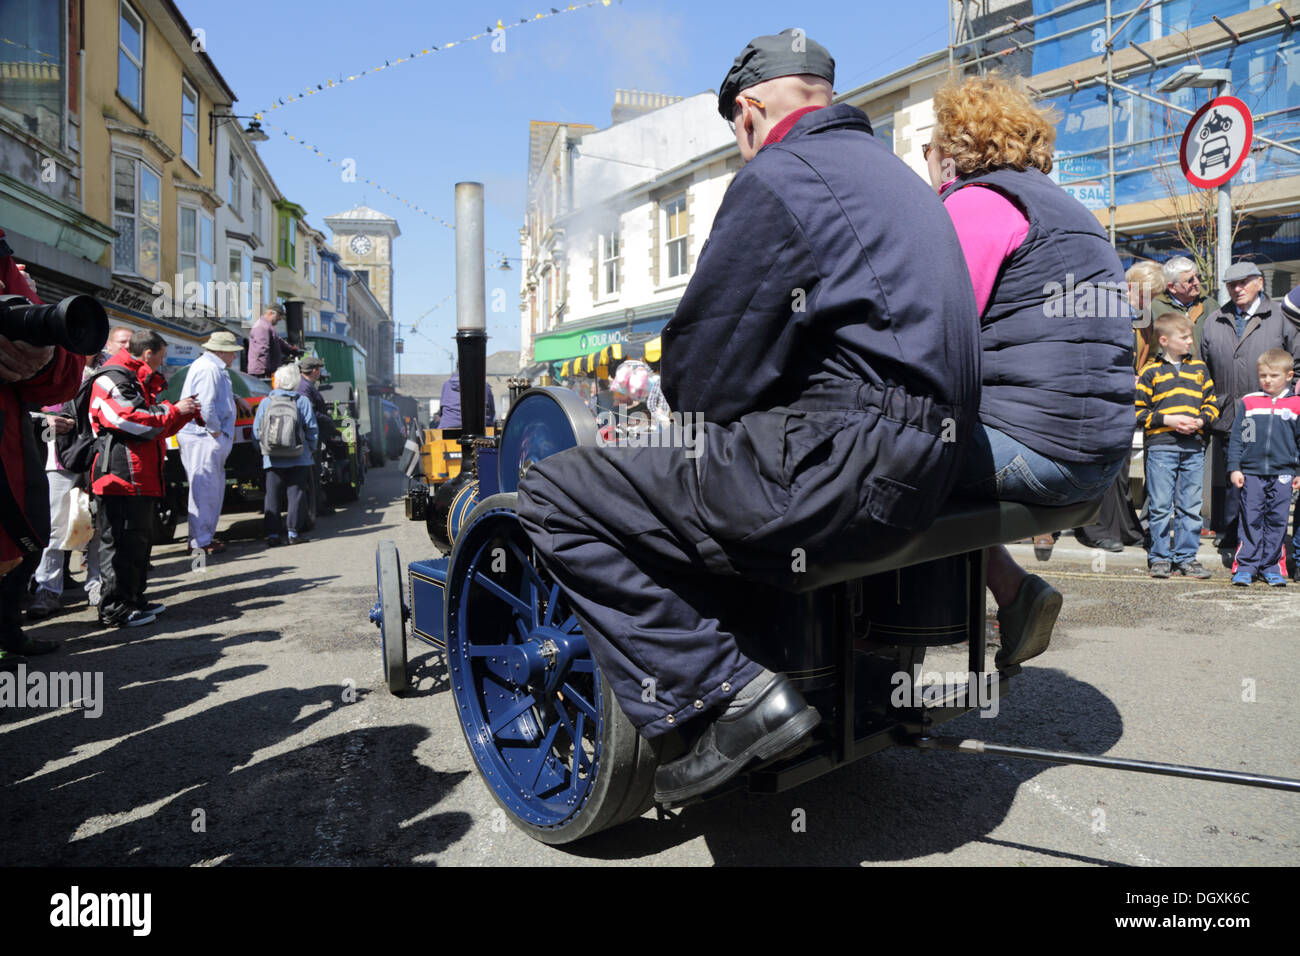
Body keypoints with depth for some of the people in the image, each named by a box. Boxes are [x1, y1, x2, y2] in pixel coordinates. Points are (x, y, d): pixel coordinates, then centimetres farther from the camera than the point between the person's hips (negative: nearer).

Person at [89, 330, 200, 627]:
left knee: (140, 539, 15)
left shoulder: (140, 381, 24)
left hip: (141, 477, 11)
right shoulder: (114, 379, -8)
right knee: (121, 542, -7)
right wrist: (174, 411, -11)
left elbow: (157, 427, 26)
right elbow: (130, 420, -21)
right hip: (121, 476, -11)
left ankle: (133, 600, 25)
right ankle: (114, 609, -1)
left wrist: (186, 412, 15)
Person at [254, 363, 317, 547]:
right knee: (296, 494, 4)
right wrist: (310, 449, 11)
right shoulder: (302, 401, -1)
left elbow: (256, 430, 4)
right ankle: (294, 533, 3)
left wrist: (265, 447, 17)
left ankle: (273, 533, 5)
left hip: (272, 460, 1)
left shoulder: (265, 402, 3)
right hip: (298, 459, -1)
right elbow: (311, 429, -2)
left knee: (272, 496, 7)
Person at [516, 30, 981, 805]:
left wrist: (684, 399, 11)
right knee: (686, 480, 30)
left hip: (841, 466, -10)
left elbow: (705, 363, -12)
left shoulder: (778, 175, -9)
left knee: (556, 494, -7)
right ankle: (775, 647, 23)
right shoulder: (893, 171, 22)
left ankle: (721, 691, -11)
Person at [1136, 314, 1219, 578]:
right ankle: (1159, 558, 8)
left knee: (1191, 507, 6)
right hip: (1161, 446, -4)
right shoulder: (1151, 371, 2)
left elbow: (1212, 402, 16)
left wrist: (1200, 420, -4)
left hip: (1194, 447, 4)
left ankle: (1187, 557, 15)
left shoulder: (1199, 368, 13)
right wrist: (1167, 420, -11)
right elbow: (1137, 410, -1)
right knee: (1161, 506, -2)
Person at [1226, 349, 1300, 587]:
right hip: (1251, 472, -1)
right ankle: (1246, 566, 8)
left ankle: (1271, 566, 16)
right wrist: (1234, 468, 0)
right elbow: (1236, 438, 5)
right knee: (1250, 520, 1)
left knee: (1277, 521, 6)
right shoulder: (1247, 402, 3)